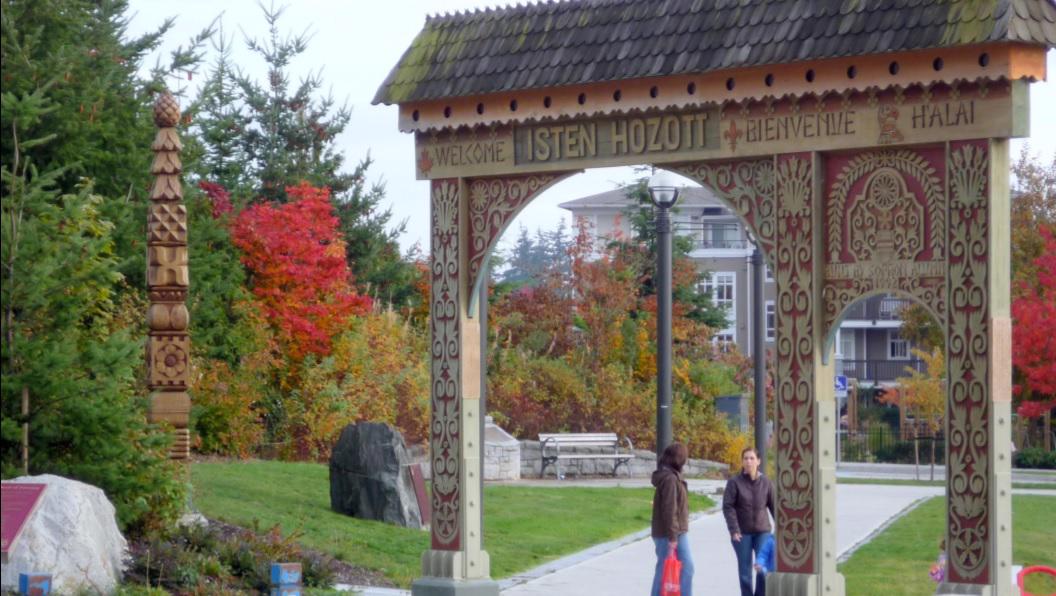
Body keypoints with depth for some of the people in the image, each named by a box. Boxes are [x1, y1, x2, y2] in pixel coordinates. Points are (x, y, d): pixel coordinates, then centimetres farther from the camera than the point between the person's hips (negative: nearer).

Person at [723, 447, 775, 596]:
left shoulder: (765, 482, 3)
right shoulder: (734, 482, -4)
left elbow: (774, 506, 6)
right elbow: (728, 507, -8)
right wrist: (734, 530, -17)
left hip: (762, 531, 1)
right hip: (742, 533, -1)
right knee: (745, 570, 2)